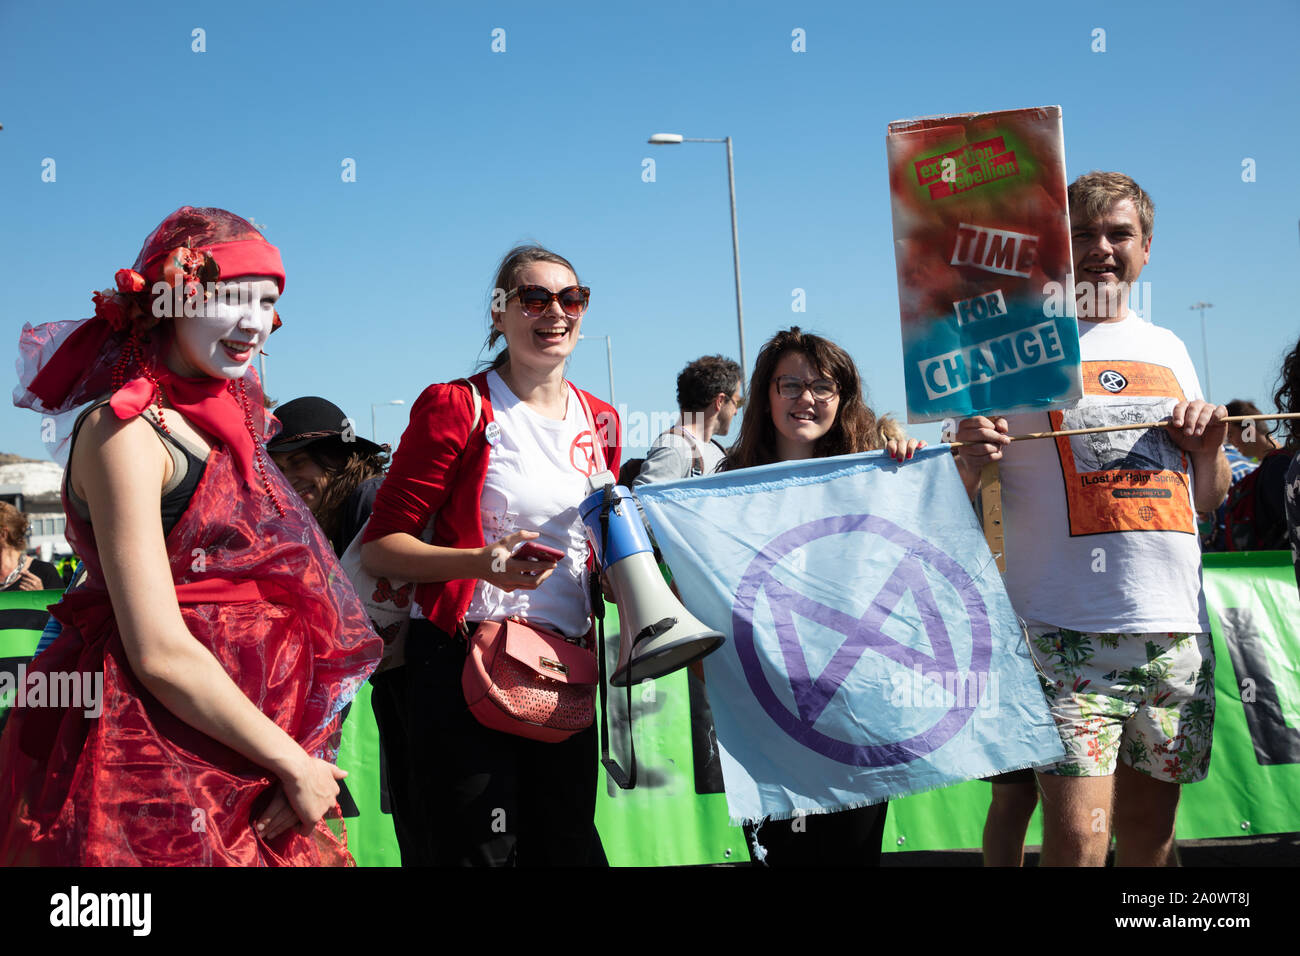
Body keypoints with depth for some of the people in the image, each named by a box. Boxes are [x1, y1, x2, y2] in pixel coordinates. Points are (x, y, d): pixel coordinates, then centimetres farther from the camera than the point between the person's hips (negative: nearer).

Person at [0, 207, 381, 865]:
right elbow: (159, 651, -18)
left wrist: (297, 764, -1)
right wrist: (293, 762, -12)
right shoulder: (126, 430, -12)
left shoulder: (225, 421, 12)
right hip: (154, 770, -8)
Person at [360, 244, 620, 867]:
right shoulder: (458, 407, -6)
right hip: (464, 662, -5)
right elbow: (379, 547, -9)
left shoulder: (600, 422, 12)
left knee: (567, 847, 11)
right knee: (479, 852, -3)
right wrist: (481, 562, -24)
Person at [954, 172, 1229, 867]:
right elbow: (958, 495, 0)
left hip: (1177, 629, 5)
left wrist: (1209, 448, 3)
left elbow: (1207, 499, 24)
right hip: (1067, 633, -5)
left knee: (1149, 829, 8)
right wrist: (971, 456, -22)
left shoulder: (1166, 347, 18)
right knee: (1077, 837, -13)